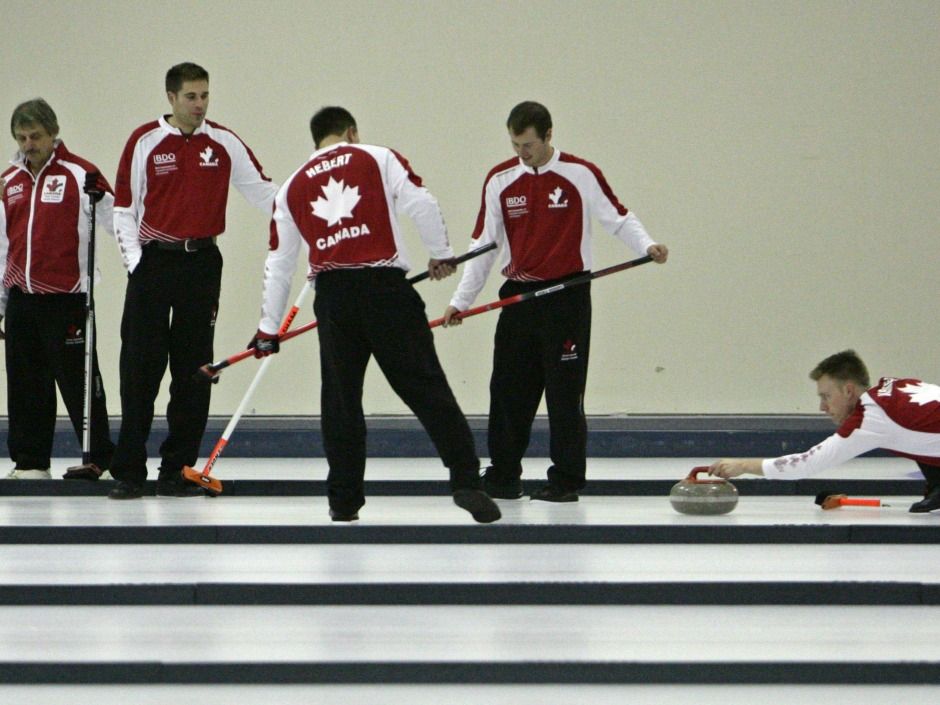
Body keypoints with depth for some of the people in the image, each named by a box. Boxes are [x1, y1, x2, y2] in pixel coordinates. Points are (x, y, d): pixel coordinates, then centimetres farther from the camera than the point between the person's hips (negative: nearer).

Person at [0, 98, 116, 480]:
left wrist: (100, 198, -30)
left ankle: (101, 457, 3)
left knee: (78, 380, -5)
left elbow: (117, 221, -8)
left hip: (66, 298, -6)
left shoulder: (78, 174, -6)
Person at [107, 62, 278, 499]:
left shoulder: (224, 143, 4)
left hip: (201, 262, 2)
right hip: (153, 262, -2)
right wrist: (134, 260, -10)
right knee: (140, 367, -4)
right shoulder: (145, 141, -2)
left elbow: (262, 192, 6)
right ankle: (129, 471, 0)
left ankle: (177, 470, 11)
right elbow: (124, 206, 0)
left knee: (193, 372, 4)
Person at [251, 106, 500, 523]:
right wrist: (441, 255, 11)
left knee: (340, 397, 13)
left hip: (331, 294, 3)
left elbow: (279, 262, 23)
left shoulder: (293, 187, 19)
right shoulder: (378, 159, 9)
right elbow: (420, 203, -4)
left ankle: (344, 499, 13)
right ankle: (466, 480, -12)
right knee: (424, 385, -4)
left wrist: (268, 329, 29)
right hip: (385, 285, -2)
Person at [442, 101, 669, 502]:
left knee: (565, 392, -3)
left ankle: (566, 480, 3)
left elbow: (618, 218, -2)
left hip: (568, 296, -4)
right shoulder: (499, 180, 6)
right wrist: (461, 300, 5)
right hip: (518, 297, 4)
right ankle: (503, 476, 14)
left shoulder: (581, 174, -4)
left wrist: (647, 246, -22)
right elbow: (483, 244, 9)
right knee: (508, 389, 4)